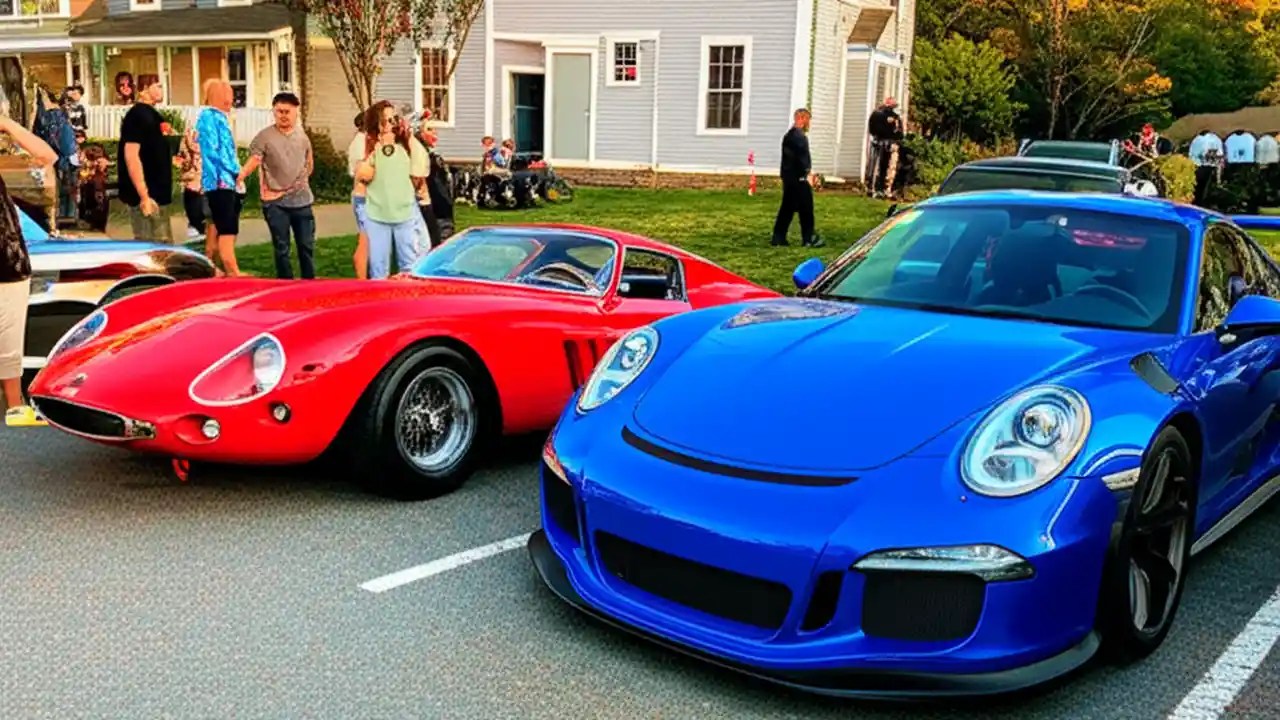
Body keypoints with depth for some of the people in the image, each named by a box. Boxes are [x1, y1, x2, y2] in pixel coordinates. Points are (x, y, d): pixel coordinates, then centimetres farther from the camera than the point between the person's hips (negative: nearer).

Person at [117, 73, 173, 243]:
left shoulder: (150, 114, 14)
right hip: (147, 196, -10)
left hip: (158, 193, 10)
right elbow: (131, 156, -22)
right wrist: (144, 196, -25)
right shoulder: (137, 115, -14)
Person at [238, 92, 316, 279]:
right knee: (281, 248, 3)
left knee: (306, 244, 9)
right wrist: (240, 175, -30)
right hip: (275, 201, -3)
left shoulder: (302, 135, 7)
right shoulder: (264, 136, -7)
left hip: (302, 199, 4)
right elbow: (253, 161, -15)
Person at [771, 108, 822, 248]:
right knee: (806, 208, -2)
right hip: (799, 178, -10)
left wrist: (808, 173, 23)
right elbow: (802, 157, -22)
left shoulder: (789, 135, 17)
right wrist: (808, 174, -17)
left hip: (789, 177, 10)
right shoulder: (799, 135, -15)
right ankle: (809, 239, 3)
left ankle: (779, 237, 12)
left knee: (787, 207, 12)